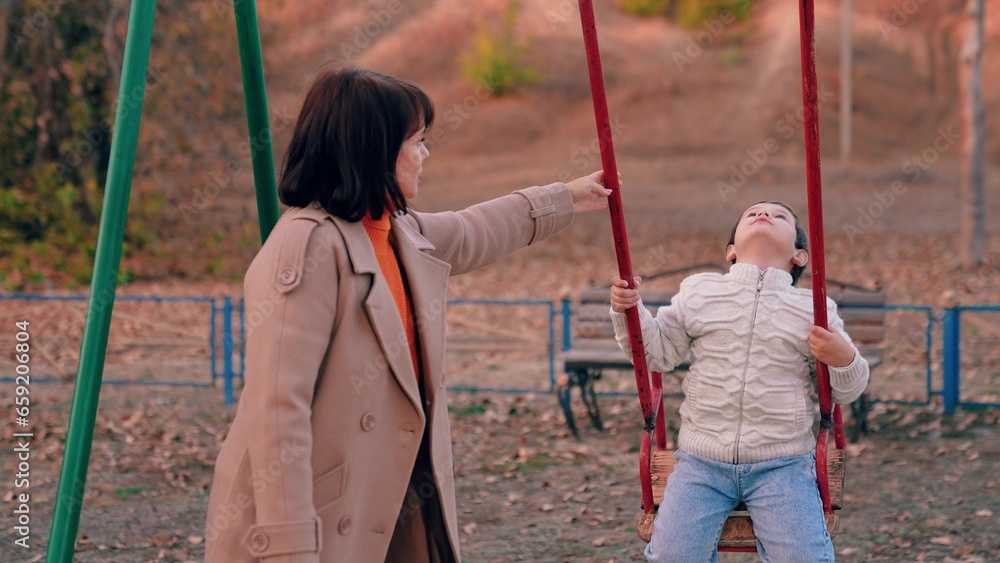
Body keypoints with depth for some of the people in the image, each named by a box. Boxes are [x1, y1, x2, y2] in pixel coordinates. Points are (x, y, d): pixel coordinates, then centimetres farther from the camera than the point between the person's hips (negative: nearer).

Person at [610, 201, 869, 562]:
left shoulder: (815, 309, 5)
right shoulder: (698, 292, 9)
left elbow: (846, 391, 9)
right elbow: (658, 354, 11)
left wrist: (844, 360, -12)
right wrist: (629, 311, -4)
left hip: (781, 463, -1)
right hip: (702, 460, 1)